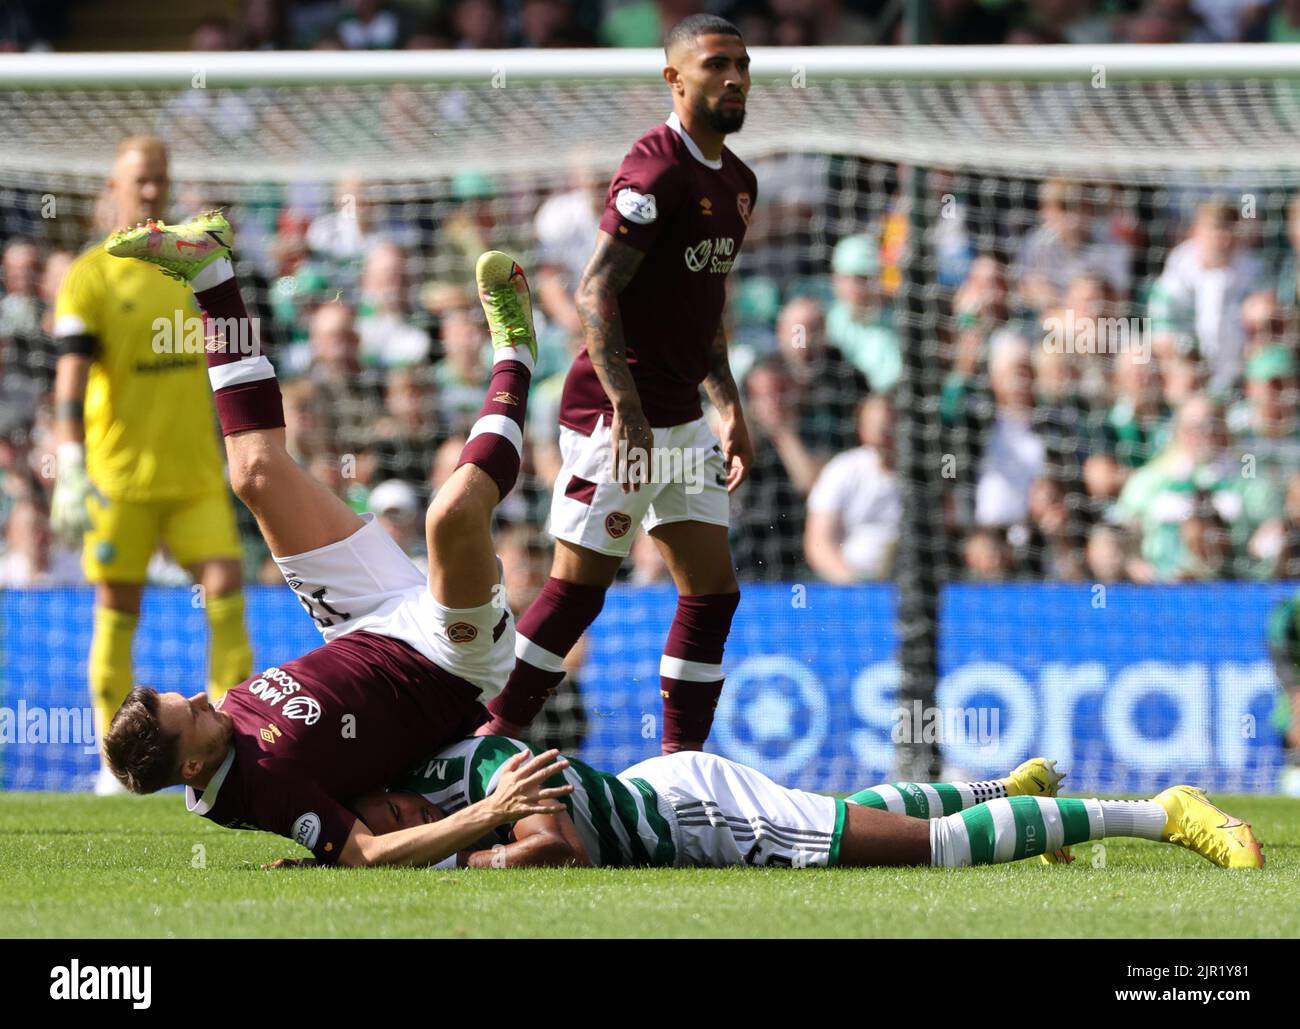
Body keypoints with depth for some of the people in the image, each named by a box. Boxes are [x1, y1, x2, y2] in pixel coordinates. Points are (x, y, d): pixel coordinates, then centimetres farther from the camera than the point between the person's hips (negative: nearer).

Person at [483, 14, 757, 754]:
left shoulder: (738, 182, 13)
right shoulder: (658, 171, -15)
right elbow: (595, 291, -20)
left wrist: (729, 407, 20)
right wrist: (625, 407, -25)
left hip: (682, 417, 9)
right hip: (617, 411, -9)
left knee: (714, 589, 6)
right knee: (580, 587, -8)